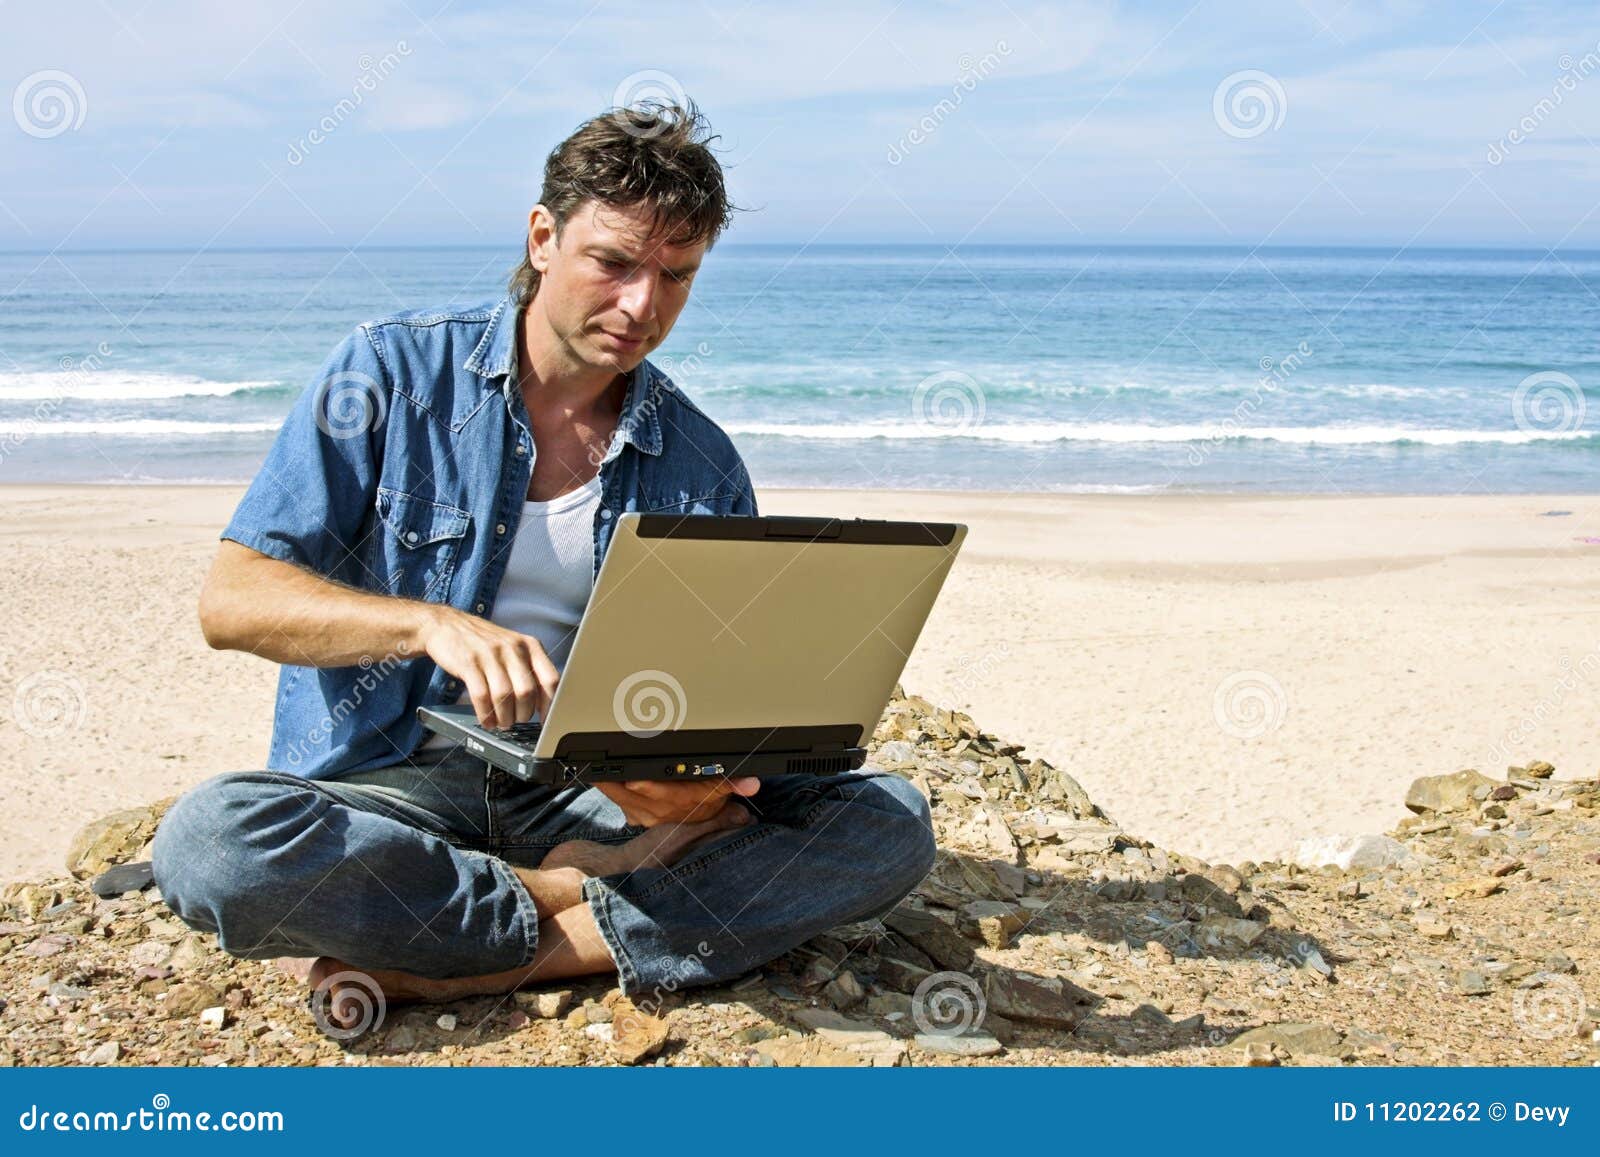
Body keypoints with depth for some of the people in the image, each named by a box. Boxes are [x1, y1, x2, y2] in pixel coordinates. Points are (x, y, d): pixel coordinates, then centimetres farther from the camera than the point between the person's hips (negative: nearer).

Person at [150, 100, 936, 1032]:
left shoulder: (703, 466, 6)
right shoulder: (395, 371, -2)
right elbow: (232, 601, -9)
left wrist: (711, 773, -20)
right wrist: (432, 624, -28)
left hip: (595, 795, 3)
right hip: (389, 788, -3)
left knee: (891, 822, -19)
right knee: (211, 837, -35)